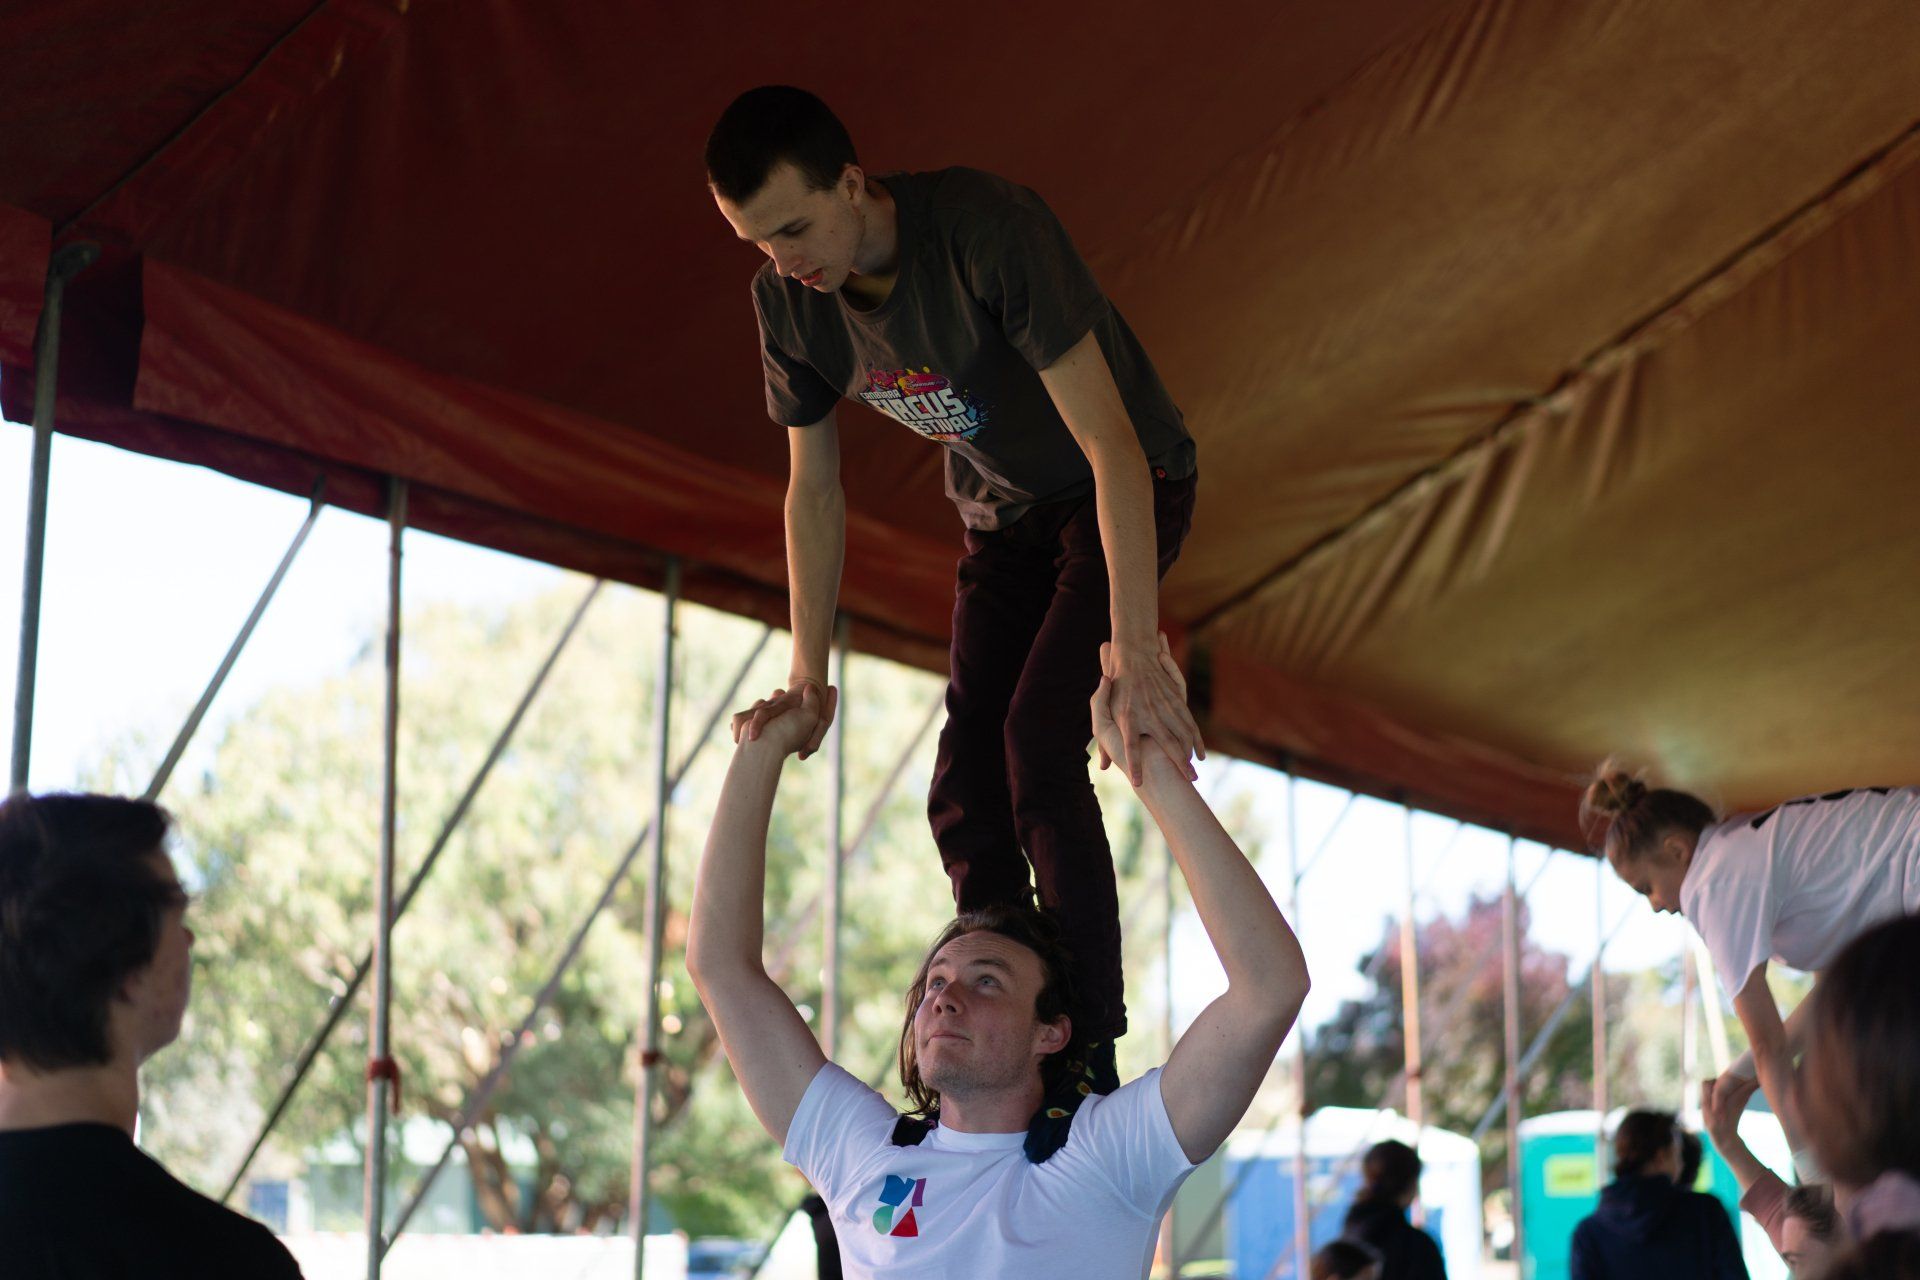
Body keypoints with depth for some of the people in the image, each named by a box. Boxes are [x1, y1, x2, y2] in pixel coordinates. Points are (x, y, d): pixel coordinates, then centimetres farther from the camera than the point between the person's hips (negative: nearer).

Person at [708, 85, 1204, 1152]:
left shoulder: (989, 232, -36)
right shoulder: (785, 301, -15)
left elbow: (1111, 444, -38)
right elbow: (812, 491, -3)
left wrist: (1134, 655, -45)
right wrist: (808, 677, -12)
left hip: (1123, 494, -6)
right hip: (1002, 515, 6)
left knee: (1038, 739, -22)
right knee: (966, 784, -2)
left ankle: (1087, 1053, -15)